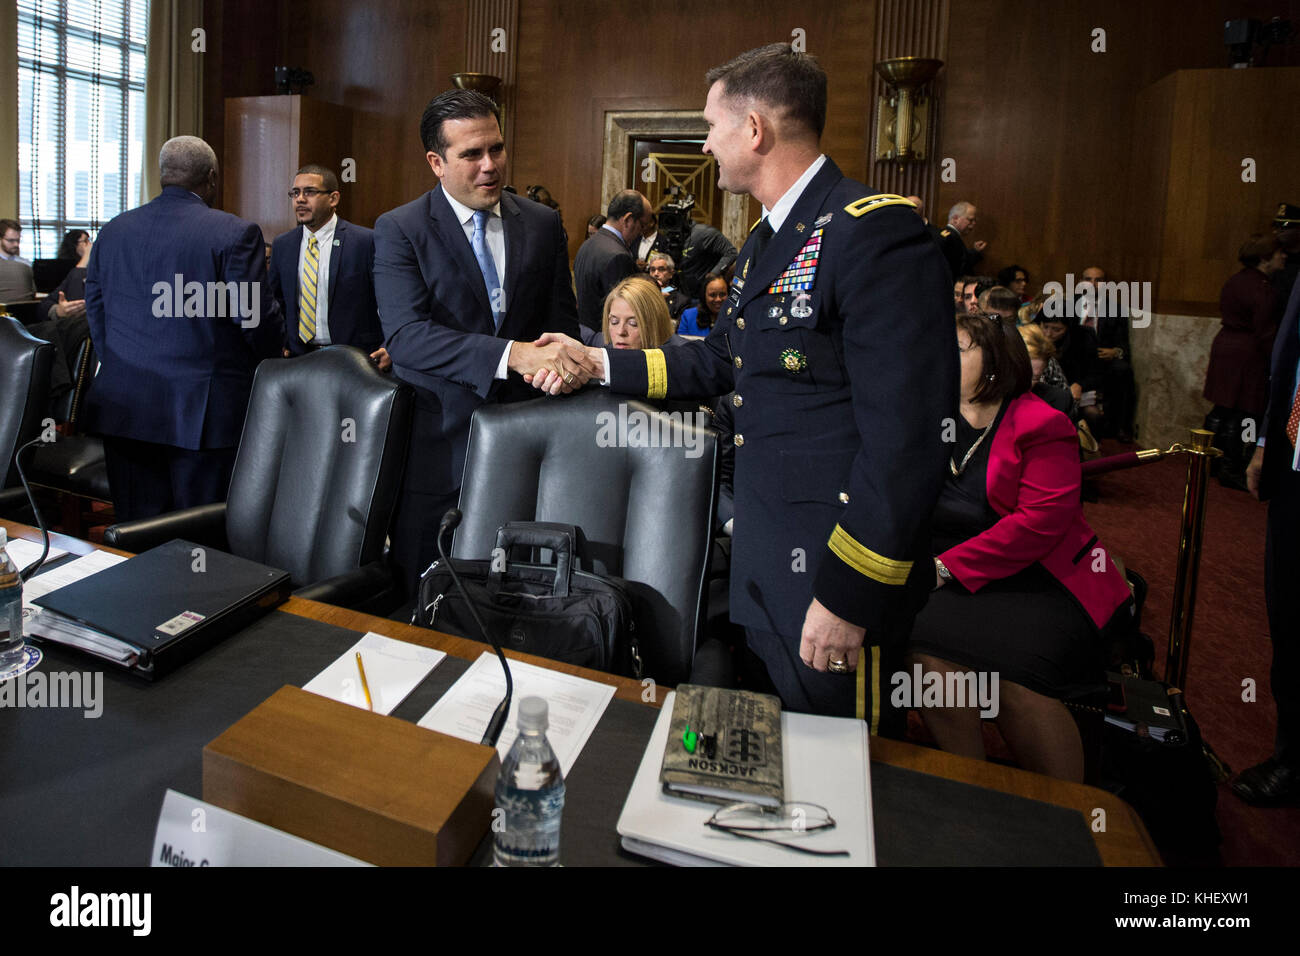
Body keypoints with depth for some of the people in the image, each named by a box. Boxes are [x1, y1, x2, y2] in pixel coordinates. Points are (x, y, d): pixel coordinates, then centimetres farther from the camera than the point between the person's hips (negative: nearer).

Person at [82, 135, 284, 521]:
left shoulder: (112, 231, 9)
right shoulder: (235, 233, -10)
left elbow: (95, 309, 13)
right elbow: (256, 317, -11)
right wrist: (269, 359, 9)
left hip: (123, 407, 5)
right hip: (204, 411, -5)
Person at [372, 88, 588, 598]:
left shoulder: (543, 223, 8)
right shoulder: (400, 229, -4)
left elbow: (562, 320, 13)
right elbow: (405, 335, -19)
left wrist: (558, 361, -10)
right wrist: (512, 354, -31)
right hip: (437, 444, -2)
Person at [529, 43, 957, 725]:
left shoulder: (875, 232, -19)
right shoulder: (763, 243, 14)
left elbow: (905, 437, -24)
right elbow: (719, 361, 23)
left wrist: (848, 596, -23)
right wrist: (600, 362, 18)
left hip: (835, 573, -9)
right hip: (760, 565, 9)